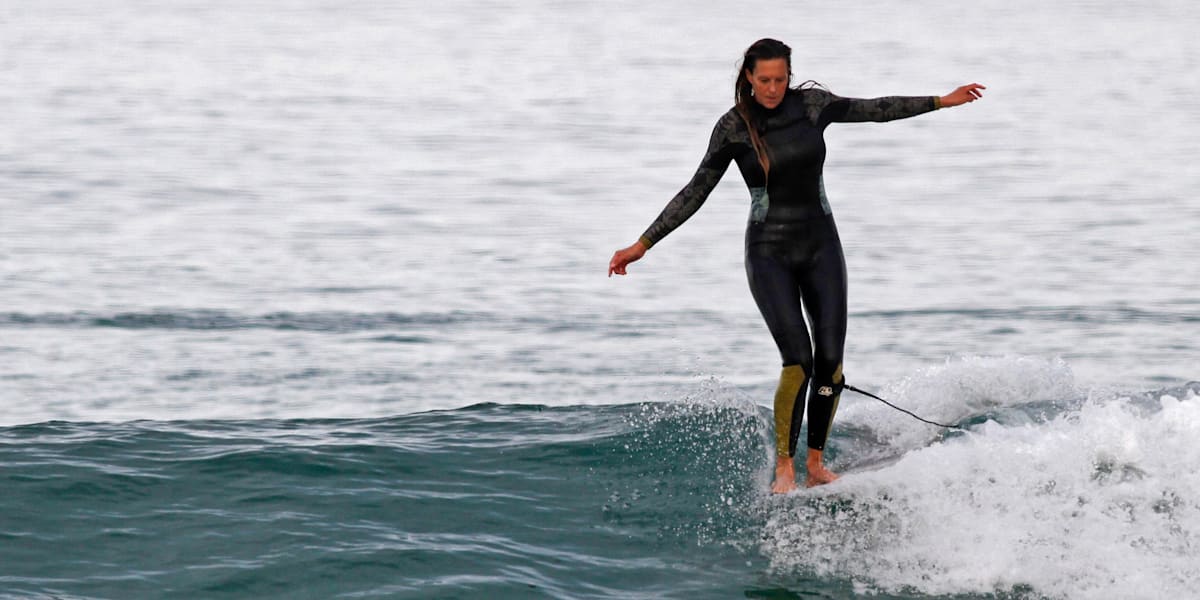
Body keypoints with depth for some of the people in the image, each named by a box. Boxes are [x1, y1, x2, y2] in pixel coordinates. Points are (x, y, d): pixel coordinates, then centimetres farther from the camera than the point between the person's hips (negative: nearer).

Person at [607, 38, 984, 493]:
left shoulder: (812, 104, -1)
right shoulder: (734, 127, -8)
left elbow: (873, 109, 13)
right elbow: (696, 192, -3)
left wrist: (943, 101, 19)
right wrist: (643, 244, -6)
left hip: (820, 246, 3)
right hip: (769, 254, -3)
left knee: (830, 360, -5)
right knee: (798, 360, -17)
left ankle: (816, 463, 9)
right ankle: (784, 467, -7)